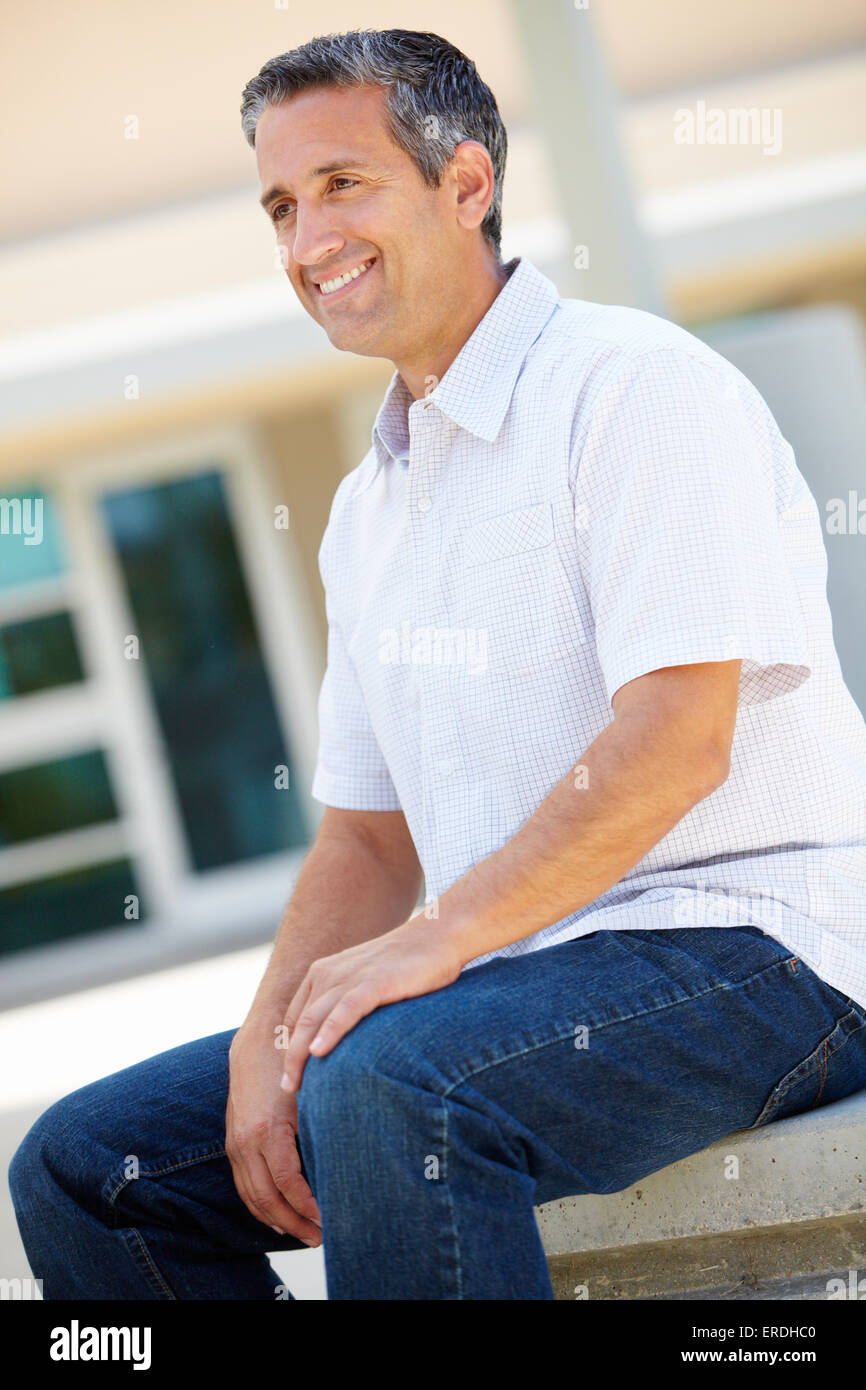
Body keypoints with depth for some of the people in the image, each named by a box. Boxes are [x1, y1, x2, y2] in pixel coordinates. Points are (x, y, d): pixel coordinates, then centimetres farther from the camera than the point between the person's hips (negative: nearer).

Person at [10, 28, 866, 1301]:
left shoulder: (638, 385, -8)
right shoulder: (370, 511, 17)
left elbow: (678, 736, -19)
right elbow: (370, 837, 17)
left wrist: (436, 938, -23)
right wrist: (268, 1039, 0)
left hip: (750, 954, -8)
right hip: (511, 981, 8)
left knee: (386, 1082, -36)